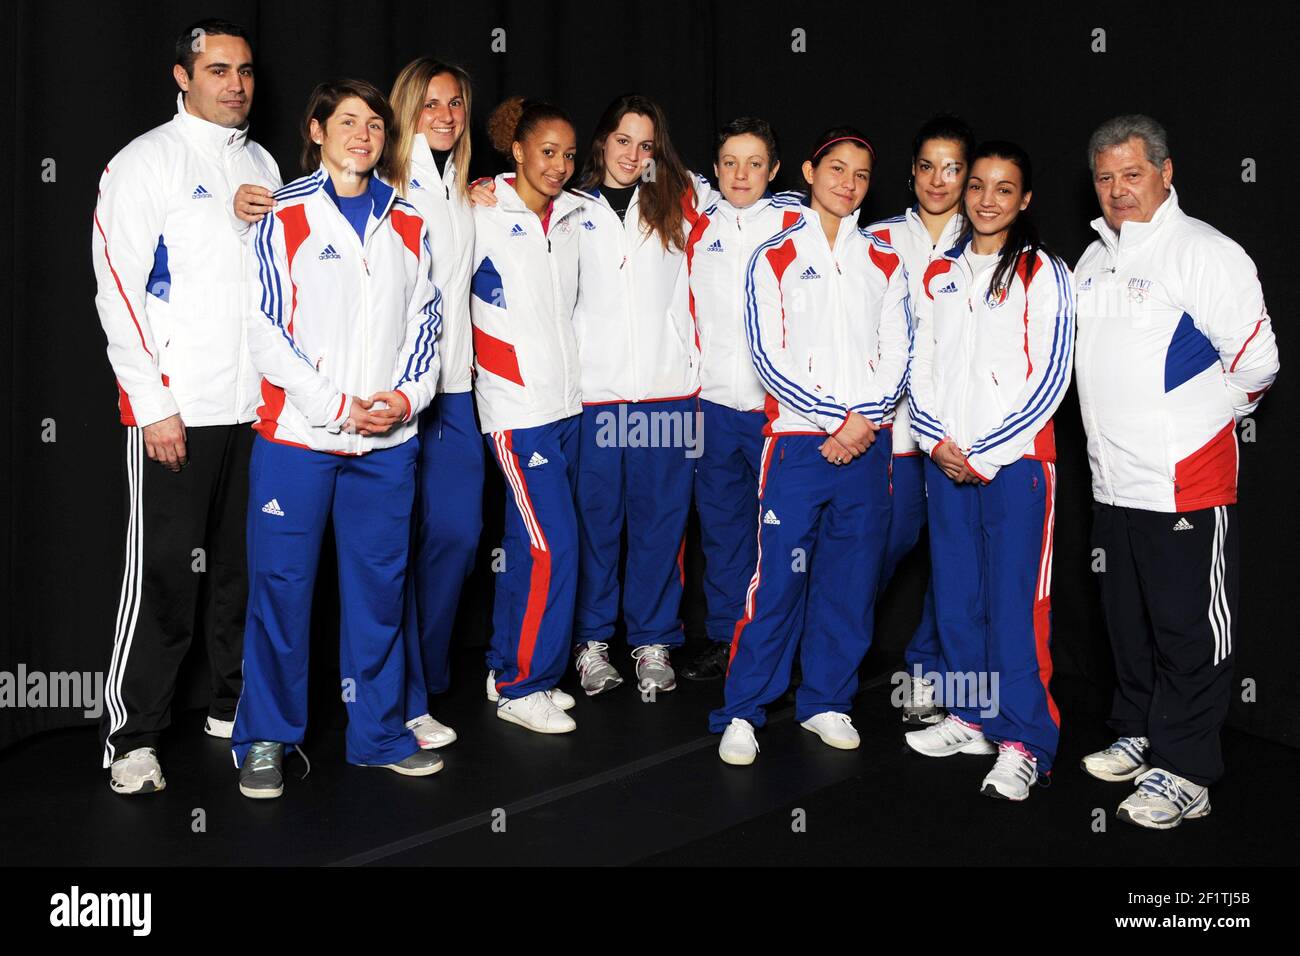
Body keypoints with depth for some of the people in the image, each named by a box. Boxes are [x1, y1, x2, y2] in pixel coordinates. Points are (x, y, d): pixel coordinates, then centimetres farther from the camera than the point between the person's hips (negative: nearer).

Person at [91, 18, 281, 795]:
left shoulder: (264, 166, 14)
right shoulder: (145, 162, -3)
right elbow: (119, 290, -8)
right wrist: (153, 405, -13)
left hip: (259, 406, 5)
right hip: (176, 409, -5)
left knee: (245, 565, 12)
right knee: (163, 572, -3)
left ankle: (235, 706, 26)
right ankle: (133, 737, 9)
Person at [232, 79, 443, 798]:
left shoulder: (408, 223, 12)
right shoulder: (286, 216, 0)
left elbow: (425, 321, 12)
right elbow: (266, 328, -5)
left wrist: (407, 395, -6)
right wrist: (337, 406, -12)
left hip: (388, 440, 3)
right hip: (298, 433, -3)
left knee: (379, 583, 9)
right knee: (282, 584, 1)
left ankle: (378, 731, 22)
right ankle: (265, 740, 15)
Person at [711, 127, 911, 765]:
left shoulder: (884, 262, 12)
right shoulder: (775, 257, 3)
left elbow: (897, 353, 7)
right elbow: (768, 357, -4)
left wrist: (864, 420, -9)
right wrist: (835, 417, -11)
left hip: (867, 443, 3)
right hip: (797, 442, -3)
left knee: (851, 577, 7)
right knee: (778, 576, -5)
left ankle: (827, 701, 21)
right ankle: (742, 712, 5)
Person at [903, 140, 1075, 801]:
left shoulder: (1043, 274, -1)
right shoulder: (939, 274, 13)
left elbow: (1050, 378, -7)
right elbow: (921, 368, 13)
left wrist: (988, 452, -11)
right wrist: (935, 440, -3)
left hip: (1014, 461, -5)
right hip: (945, 461, 5)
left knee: (1014, 603, -5)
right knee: (956, 594, 10)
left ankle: (1023, 742, 3)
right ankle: (970, 720, 23)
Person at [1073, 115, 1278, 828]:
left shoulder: (1205, 253, -10)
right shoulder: (1093, 260, 14)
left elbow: (1255, 361, -12)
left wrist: (1190, 421, -2)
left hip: (1186, 481, -8)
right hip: (1111, 481, 8)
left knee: (1189, 631, 1)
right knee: (1127, 622, 18)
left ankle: (1183, 772, 9)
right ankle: (1139, 735, 33)